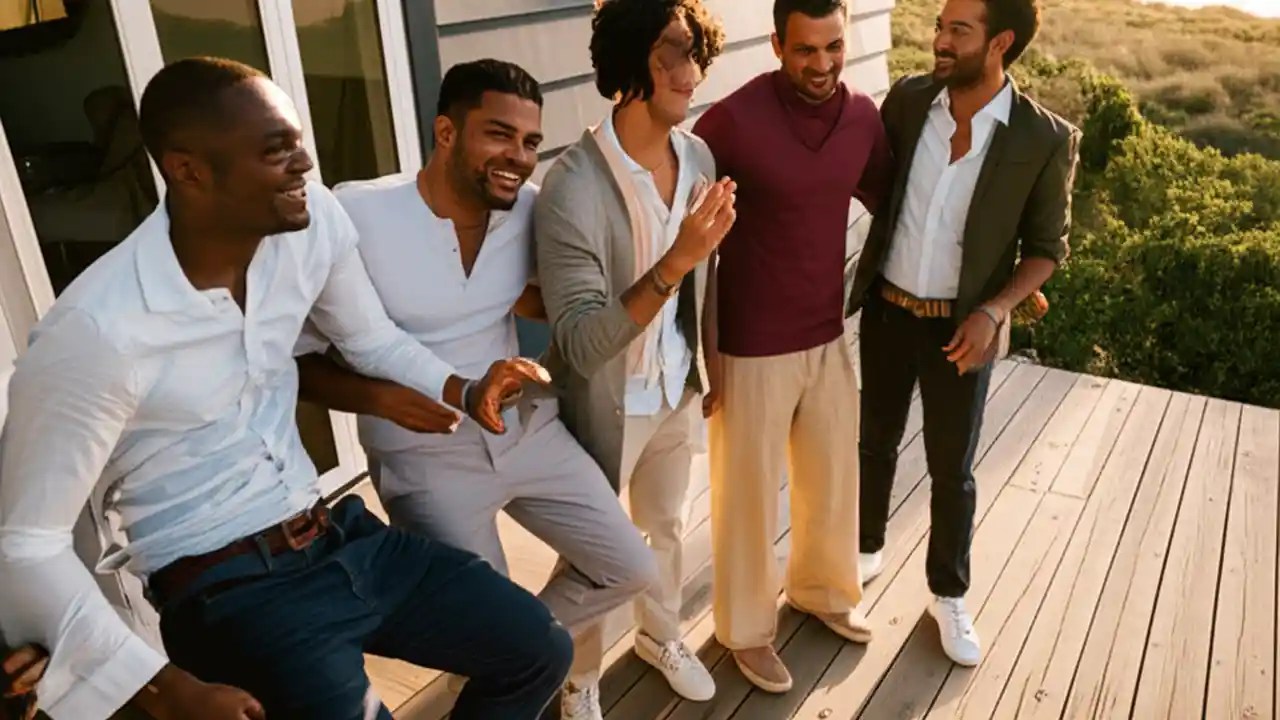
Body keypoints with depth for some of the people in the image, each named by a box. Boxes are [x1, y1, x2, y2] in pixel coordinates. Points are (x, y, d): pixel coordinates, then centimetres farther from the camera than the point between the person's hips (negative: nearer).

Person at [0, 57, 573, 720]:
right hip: (225, 591, -6)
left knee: (539, 650, 8)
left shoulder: (312, 221, -6)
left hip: (338, 535, 6)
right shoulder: (96, 330, -22)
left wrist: (467, 392, -7)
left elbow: (375, 343, 12)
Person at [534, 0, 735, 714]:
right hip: (608, 403, -5)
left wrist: (709, 369, 14)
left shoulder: (698, 154, -7)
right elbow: (580, 346, -32)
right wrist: (673, 262, -41)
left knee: (667, 523, 26)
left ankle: (661, 636, 54)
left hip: (679, 390, 6)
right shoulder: (574, 184, -28)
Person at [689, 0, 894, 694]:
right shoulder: (733, 120, -19)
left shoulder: (862, 116, -1)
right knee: (748, 494, 11)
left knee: (833, 478, 21)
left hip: (829, 336, 6)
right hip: (751, 345, -5)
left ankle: (822, 589, 49)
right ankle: (746, 629, 34)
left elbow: (889, 202, 15)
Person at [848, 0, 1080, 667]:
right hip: (886, 310, 3)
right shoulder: (908, 98, -7)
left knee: (951, 469, 11)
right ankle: (867, 550, 45)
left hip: (961, 326, -2)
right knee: (875, 442, 20)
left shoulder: (1046, 139, -15)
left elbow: (1046, 247, -5)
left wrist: (992, 312, -18)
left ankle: (948, 595, 34)